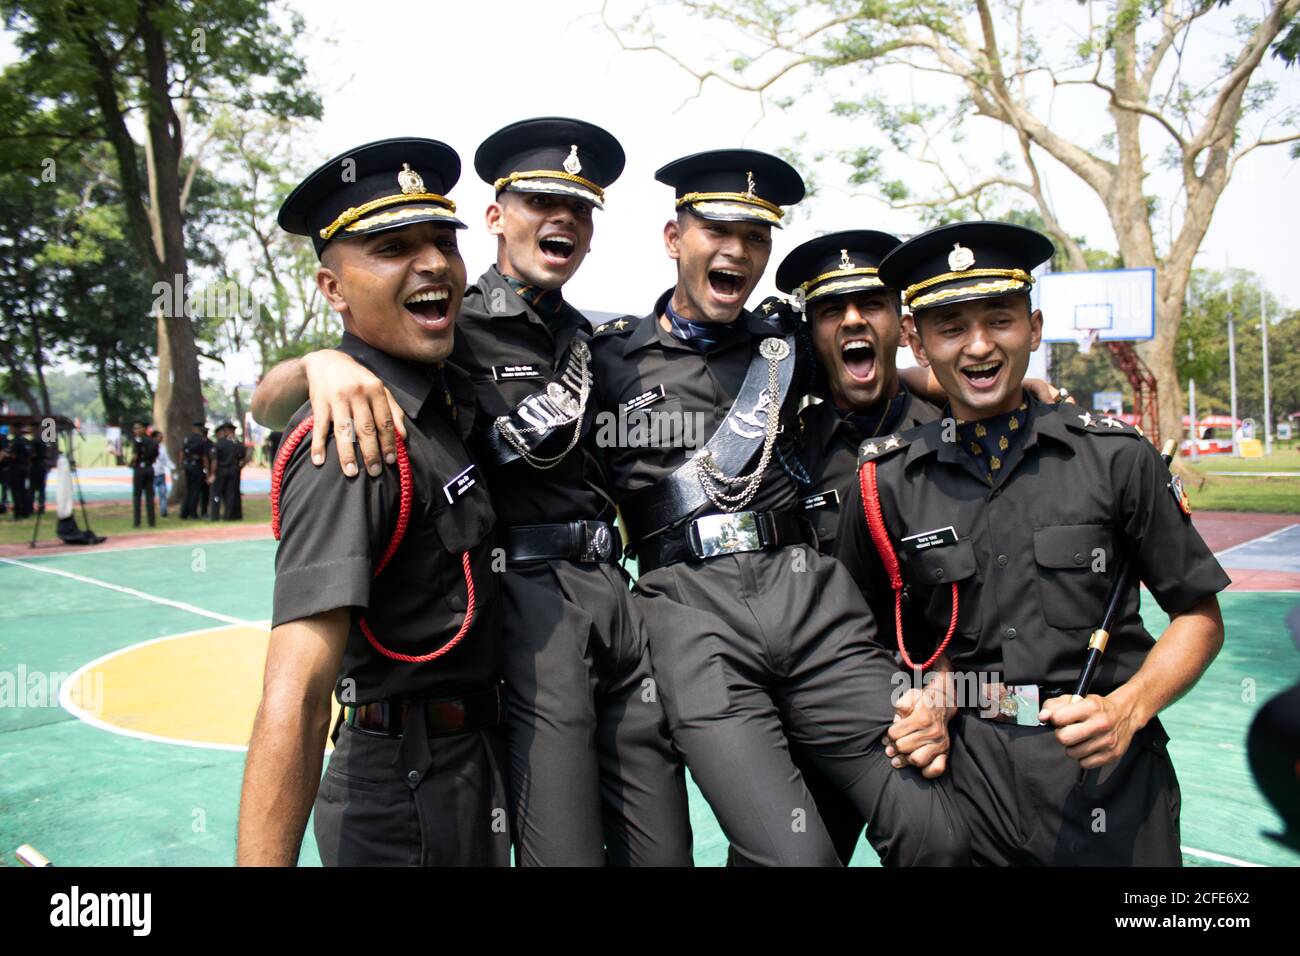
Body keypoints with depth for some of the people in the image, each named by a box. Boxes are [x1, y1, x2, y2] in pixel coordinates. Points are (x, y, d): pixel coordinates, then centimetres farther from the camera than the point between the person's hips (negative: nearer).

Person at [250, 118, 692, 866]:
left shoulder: (595, 344, 17)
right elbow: (267, 405, -6)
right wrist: (322, 363, -29)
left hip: (614, 591, 6)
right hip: (525, 600, -6)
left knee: (664, 848, 11)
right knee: (566, 851, -5)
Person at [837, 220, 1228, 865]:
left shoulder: (1116, 456, -3)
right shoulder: (887, 482, -2)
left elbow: (1198, 615, 4)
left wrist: (1127, 709, -11)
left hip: (1108, 771, 0)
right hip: (962, 775, 0)